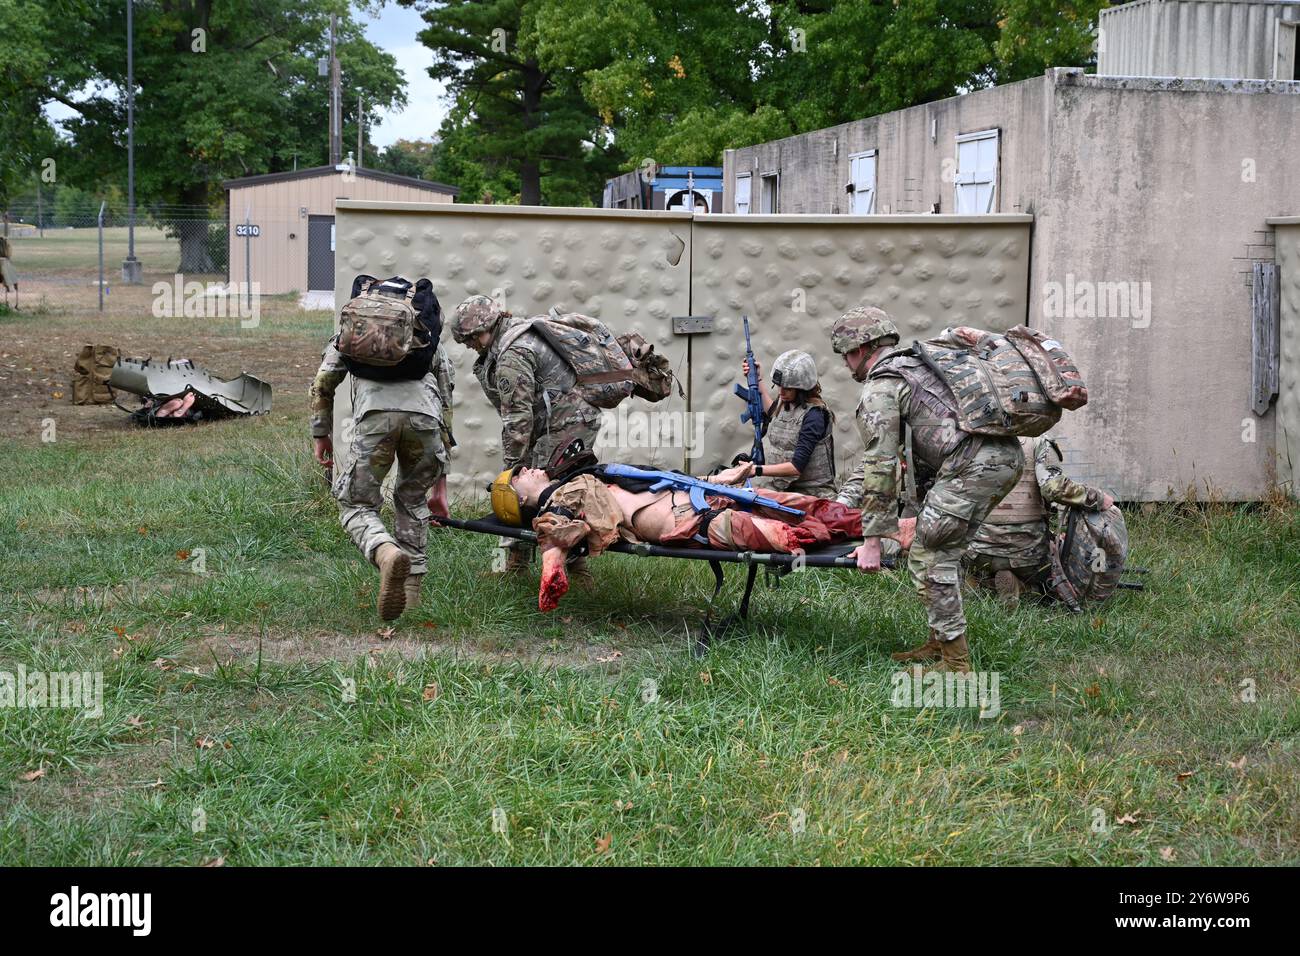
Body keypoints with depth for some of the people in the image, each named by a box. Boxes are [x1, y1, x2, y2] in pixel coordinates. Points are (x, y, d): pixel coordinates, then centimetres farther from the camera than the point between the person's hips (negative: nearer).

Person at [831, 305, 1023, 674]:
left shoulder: (879, 389, -1)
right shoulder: (911, 366, 30)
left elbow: (881, 464, -8)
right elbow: (877, 454, 35)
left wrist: (871, 539, -6)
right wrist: (840, 500, 36)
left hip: (973, 465, -10)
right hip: (1005, 456, 10)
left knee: (929, 556, -2)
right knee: (943, 550, 20)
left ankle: (955, 663, 0)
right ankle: (941, 643, 26)